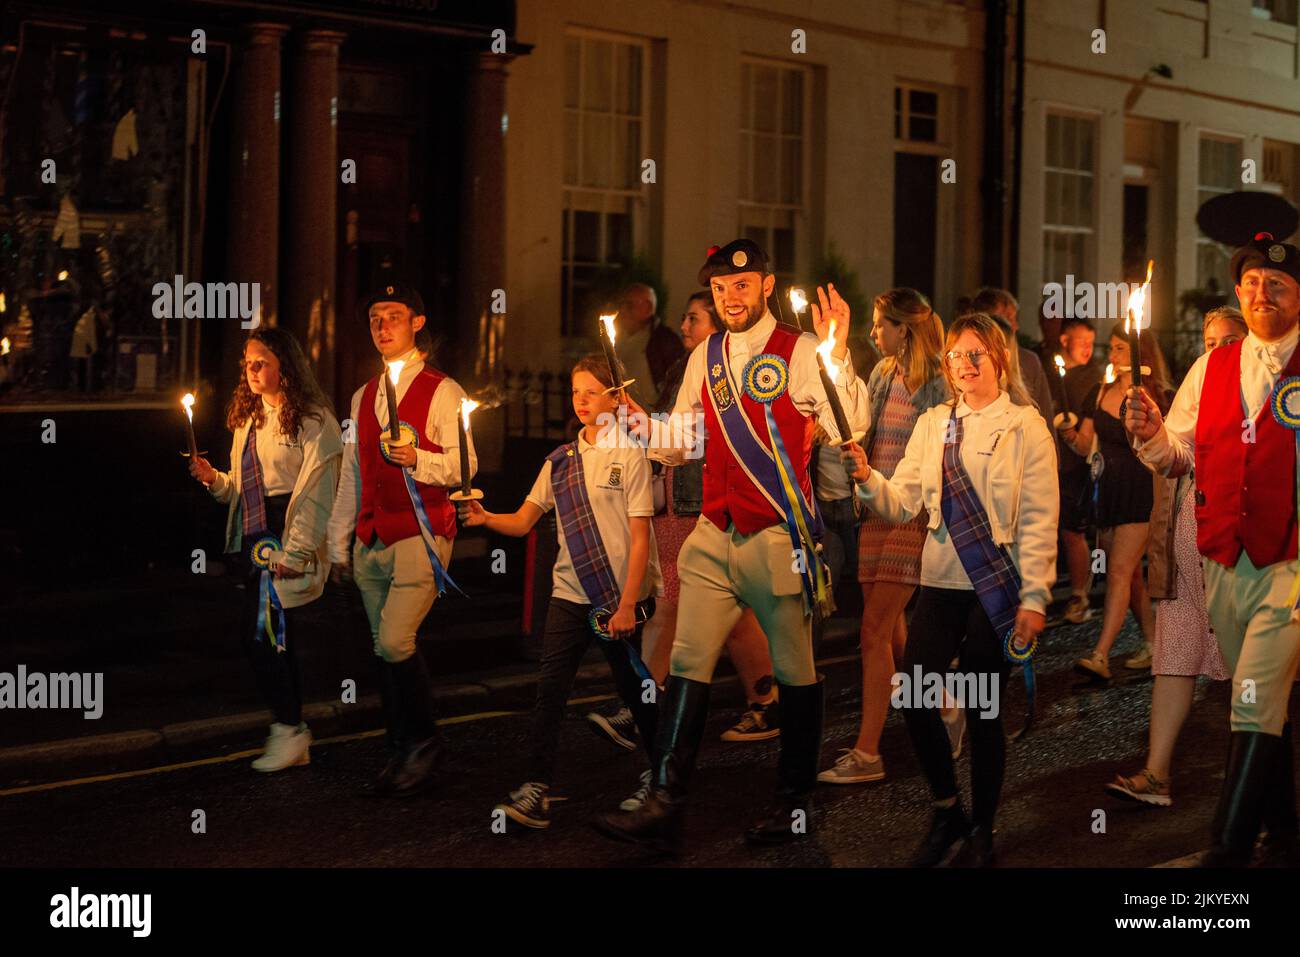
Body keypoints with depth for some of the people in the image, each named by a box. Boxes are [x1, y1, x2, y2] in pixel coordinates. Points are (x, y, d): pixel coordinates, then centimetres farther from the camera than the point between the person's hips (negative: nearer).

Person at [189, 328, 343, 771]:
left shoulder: (312, 419, -8)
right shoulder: (249, 419, 17)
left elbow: (317, 492, -13)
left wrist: (295, 551, -18)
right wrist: (214, 479, 1)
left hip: (287, 538, -8)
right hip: (255, 540, 8)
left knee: (259, 632, -14)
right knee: (276, 639, 9)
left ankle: (289, 728, -1)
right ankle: (293, 741, 16)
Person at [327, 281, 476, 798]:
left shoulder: (442, 391, -1)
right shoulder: (363, 397, 18)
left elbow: (463, 463, -8)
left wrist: (419, 459, -26)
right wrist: (339, 543, 17)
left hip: (421, 534, -6)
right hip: (371, 541, 6)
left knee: (395, 642, -17)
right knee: (385, 649, 7)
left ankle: (425, 744, 0)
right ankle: (402, 754, 16)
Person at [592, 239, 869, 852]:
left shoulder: (800, 352, -4)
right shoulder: (705, 358, 13)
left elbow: (850, 428, -17)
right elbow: (680, 445, 17)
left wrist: (838, 354, -27)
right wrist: (638, 422, -1)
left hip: (778, 536, -5)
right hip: (714, 536, 5)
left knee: (794, 670, 6)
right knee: (688, 664, -3)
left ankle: (794, 805, 20)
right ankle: (664, 808, -4)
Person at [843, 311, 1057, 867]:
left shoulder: (1025, 426, -2)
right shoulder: (932, 425, 10)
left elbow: (1039, 520, -5)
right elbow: (903, 504, 5)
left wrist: (1034, 597, -11)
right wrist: (867, 480, -15)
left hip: (997, 586, -4)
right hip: (941, 581, 4)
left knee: (982, 708, 1)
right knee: (915, 696, -6)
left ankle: (980, 830, 20)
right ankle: (946, 812, 17)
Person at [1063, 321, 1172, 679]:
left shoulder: (1158, 398, -5)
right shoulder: (1099, 394, 10)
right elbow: (1085, 447, 9)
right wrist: (1070, 436, -12)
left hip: (1141, 492, -6)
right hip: (1107, 490, 6)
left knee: (1120, 571, -13)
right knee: (1130, 573, 12)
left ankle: (1100, 656, -19)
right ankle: (1152, 640, 26)